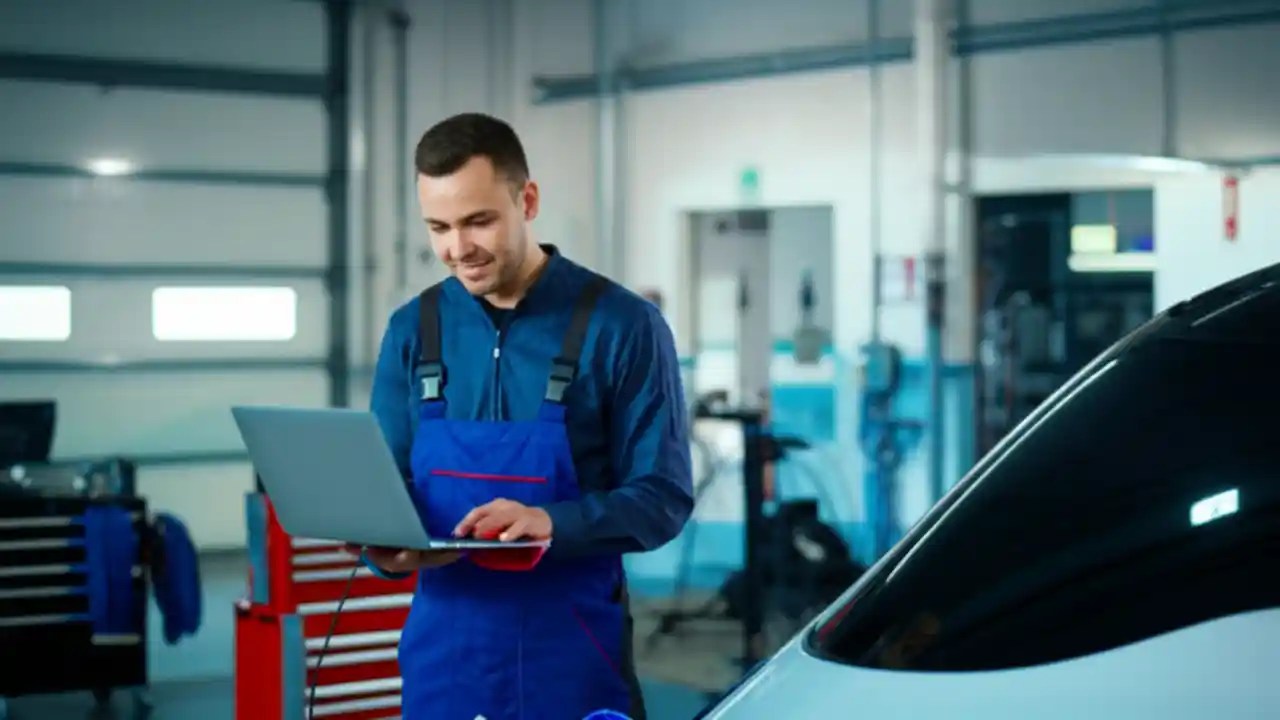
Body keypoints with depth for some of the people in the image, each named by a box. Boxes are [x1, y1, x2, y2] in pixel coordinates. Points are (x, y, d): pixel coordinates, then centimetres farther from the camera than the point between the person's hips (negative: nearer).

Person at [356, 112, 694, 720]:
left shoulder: (621, 325, -6)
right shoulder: (412, 329, 6)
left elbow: (662, 495, -9)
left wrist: (551, 523, -26)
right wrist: (385, 545, -15)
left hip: (572, 658, -3)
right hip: (443, 655, 4)